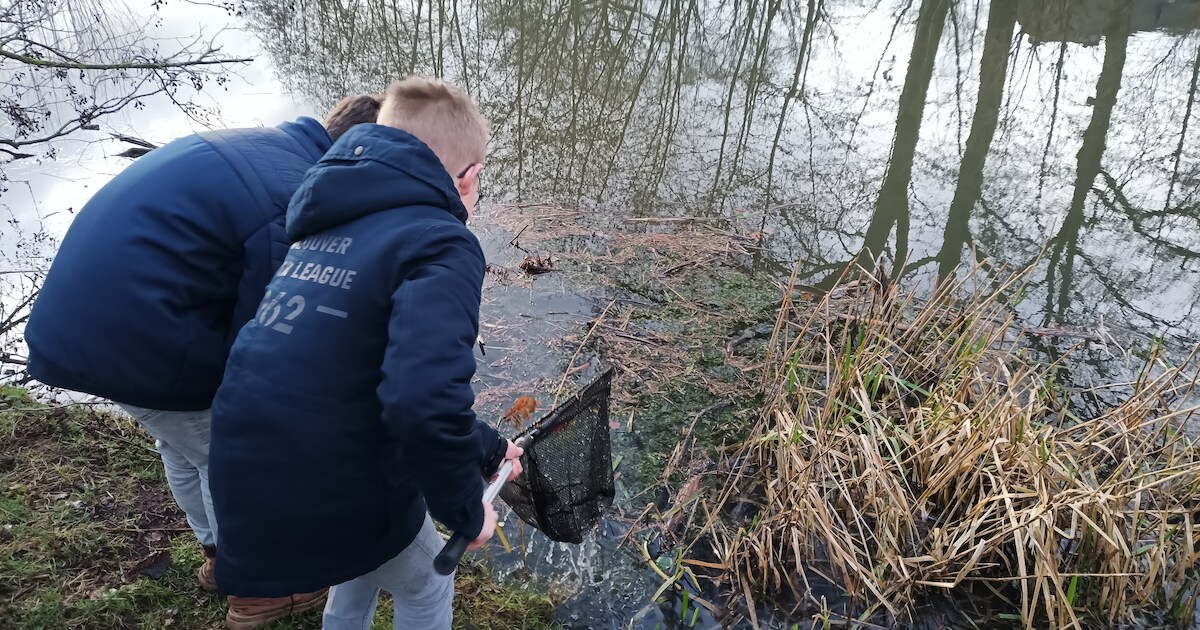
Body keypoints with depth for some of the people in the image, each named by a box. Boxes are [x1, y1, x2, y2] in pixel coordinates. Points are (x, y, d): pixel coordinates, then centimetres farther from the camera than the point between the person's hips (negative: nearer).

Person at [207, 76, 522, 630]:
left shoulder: (334, 230, 11)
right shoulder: (441, 247, -18)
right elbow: (425, 405, -33)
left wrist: (485, 448, 26)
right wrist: (465, 510, -14)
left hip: (243, 479, 7)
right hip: (332, 499, -7)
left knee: (369, 559, 35)